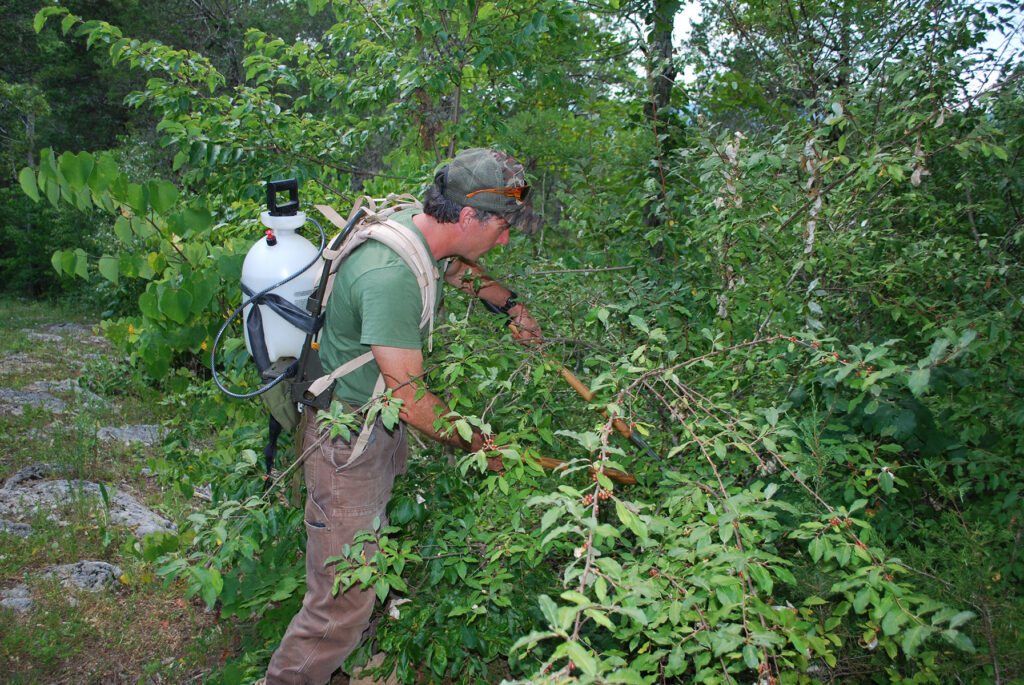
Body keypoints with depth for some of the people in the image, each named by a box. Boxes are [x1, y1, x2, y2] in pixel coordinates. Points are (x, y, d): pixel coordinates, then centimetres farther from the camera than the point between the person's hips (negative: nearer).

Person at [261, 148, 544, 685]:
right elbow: (411, 400, -27)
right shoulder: (389, 276, -33)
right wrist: (476, 443, -12)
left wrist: (510, 304, 18)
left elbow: (459, 268, 24)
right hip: (348, 443, -9)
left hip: (382, 421, 9)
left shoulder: (413, 228, -3)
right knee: (342, 604, -3)